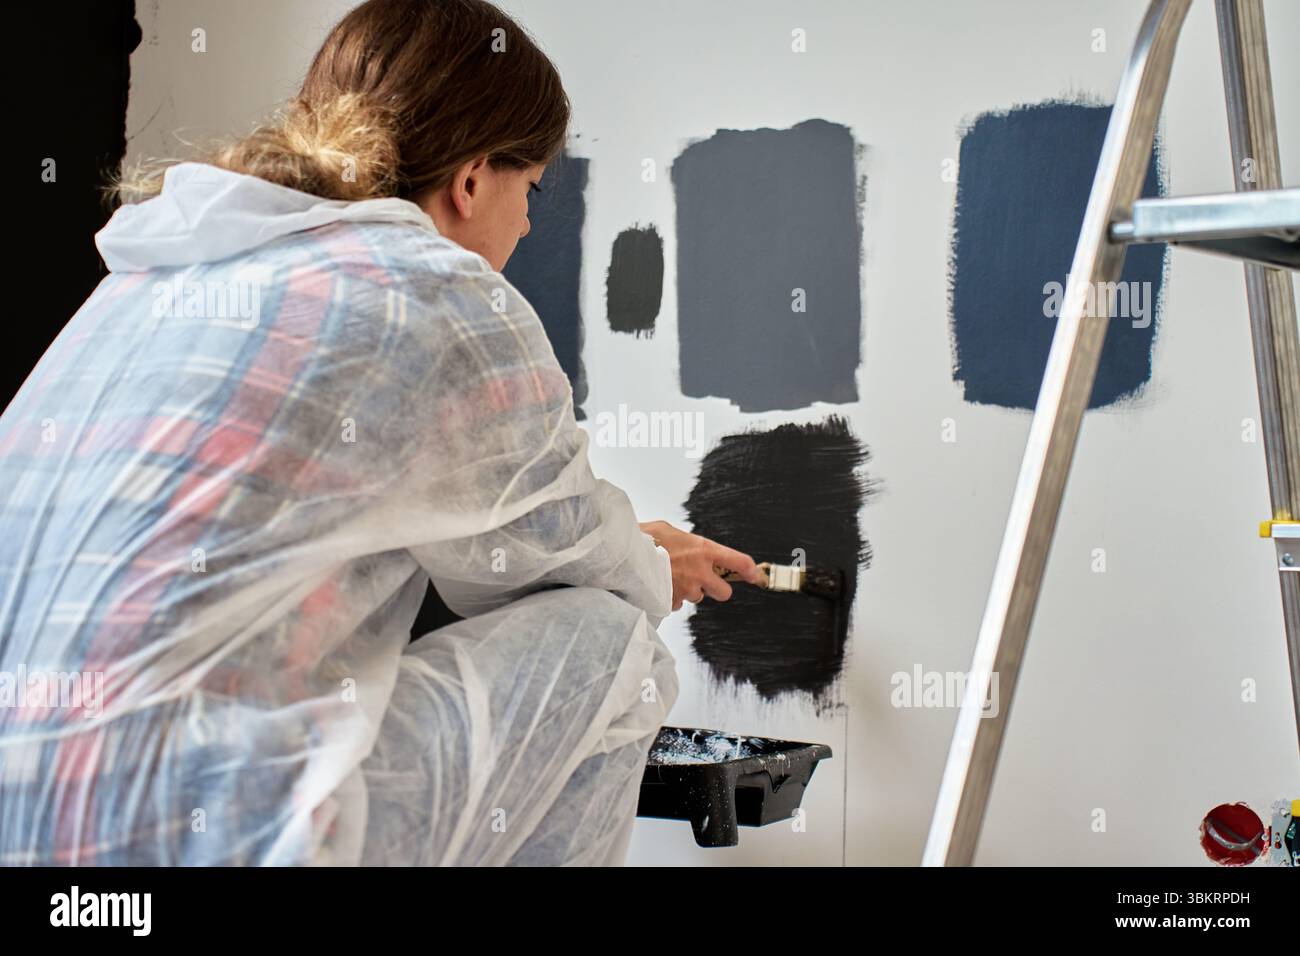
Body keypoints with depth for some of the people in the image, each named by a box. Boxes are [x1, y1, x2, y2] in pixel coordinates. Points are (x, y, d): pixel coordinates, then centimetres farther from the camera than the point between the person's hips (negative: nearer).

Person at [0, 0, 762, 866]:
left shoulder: (151, 275, 17)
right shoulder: (446, 300, -6)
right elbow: (568, 544, 10)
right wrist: (654, 572, 34)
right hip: (168, 836, -8)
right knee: (608, 644, 5)